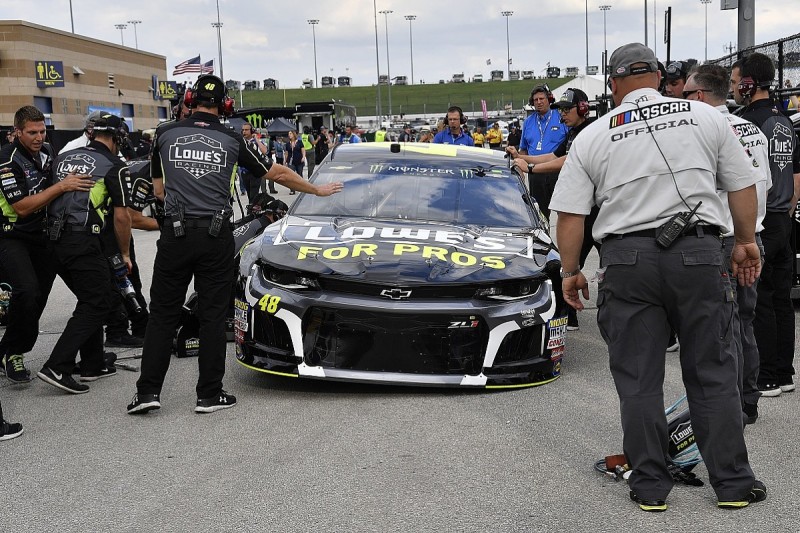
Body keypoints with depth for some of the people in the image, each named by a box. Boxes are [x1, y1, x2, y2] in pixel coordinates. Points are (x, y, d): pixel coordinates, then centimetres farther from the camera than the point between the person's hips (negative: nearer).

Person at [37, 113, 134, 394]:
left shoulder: (63, 157, 16)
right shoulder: (114, 166, -3)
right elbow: (121, 216, -5)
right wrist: (125, 253, 7)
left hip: (55, 240, 8)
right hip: (82, 241, -8)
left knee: (90, 299, 20)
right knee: (97, 304, -1)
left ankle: (93, 364, 24)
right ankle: (57, 367, -10)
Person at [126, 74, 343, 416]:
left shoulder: (165, 134, 4)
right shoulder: (232, 140, 4)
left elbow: (159, 189, 11)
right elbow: (277, 174, 14)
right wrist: (317, 190, 27)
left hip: (175, 233, 0)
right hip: (216, 236, 0)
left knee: (163, 313, 8)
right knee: (213, 316, 7)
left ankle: (147, 391, 6)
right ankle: (209, 394, 10)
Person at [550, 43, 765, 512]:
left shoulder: (593, 137, 5)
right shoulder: (706, 116, 7)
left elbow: (570, 214, 2)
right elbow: (742, 185, 11)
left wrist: (570, 271, 13)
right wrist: (746, 241, 24)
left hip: (626, 258, 0)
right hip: (698, 253, 1)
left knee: (638, 380, 8)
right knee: (713, 372, 10)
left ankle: (650, 486, 15)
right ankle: (733, 483, 16)